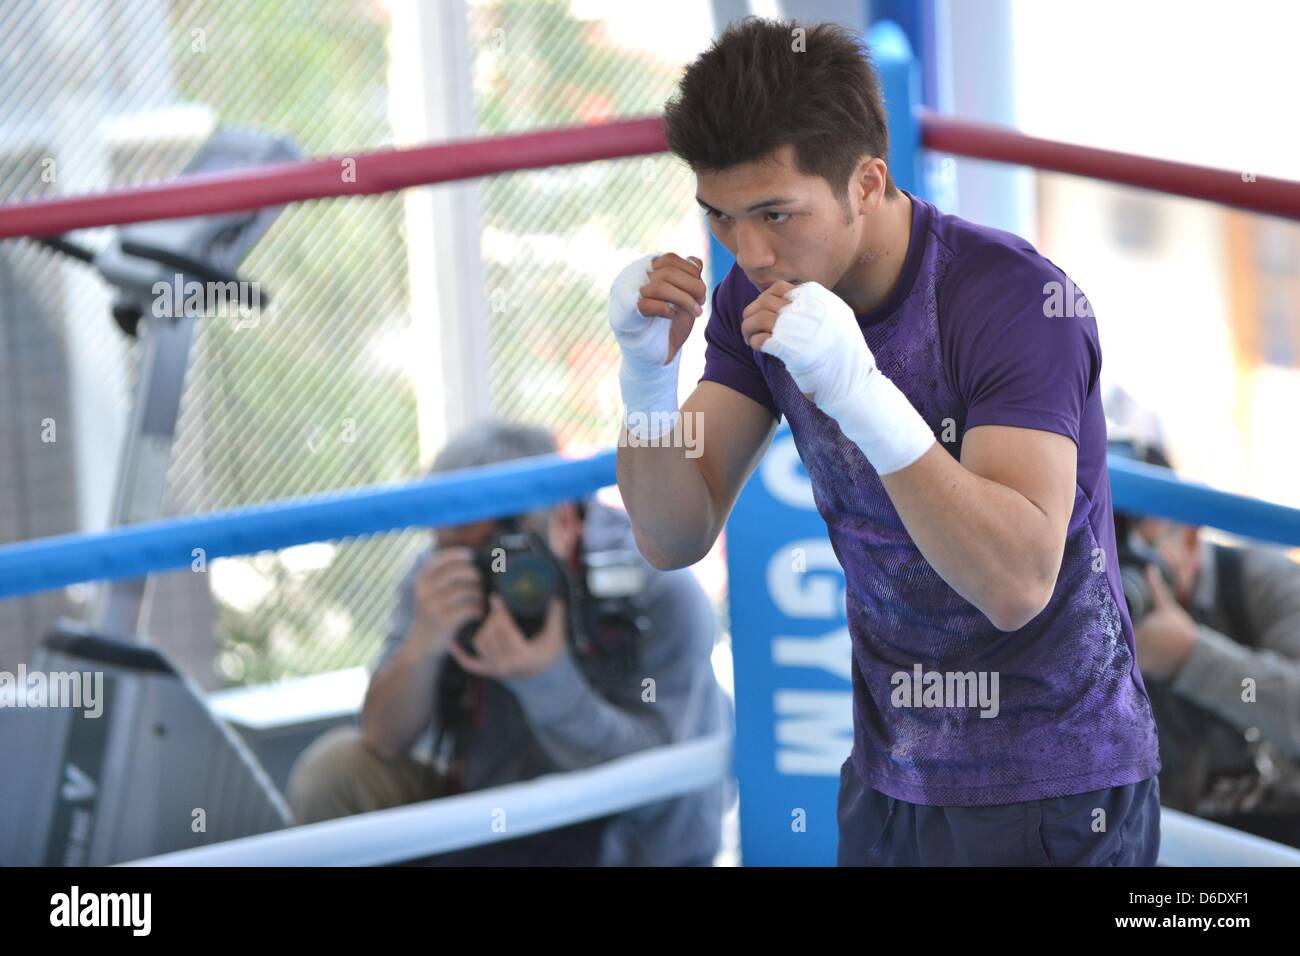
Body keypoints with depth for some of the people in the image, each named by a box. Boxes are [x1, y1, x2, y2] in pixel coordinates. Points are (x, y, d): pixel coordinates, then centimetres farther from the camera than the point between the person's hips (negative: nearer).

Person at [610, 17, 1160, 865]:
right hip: (889, 774, 6)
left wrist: (856, 389, -40)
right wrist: (648, 372, -19)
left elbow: (1018, 583, -31)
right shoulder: (757, 294, -3)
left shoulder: (1019, 301, -22)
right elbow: (675, 539, -2)